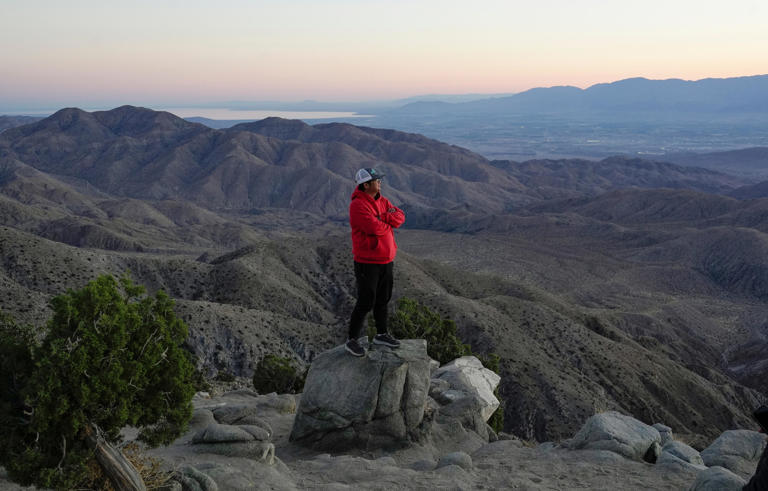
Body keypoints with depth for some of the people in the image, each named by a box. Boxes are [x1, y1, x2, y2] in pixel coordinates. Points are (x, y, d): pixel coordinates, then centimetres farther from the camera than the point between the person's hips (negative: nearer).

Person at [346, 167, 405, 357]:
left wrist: (381, 219, -17)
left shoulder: (382, 201, 10)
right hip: (367, 263, -8)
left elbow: (400, 217, -1)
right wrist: (388, 223, -6)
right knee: (366, 303, -3)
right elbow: (375, 228, -27)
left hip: (386, 261, 8)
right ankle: (352, 340, 10)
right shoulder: (358, 205, -18)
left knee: (383, 300, 17)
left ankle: (381, 334, 32)